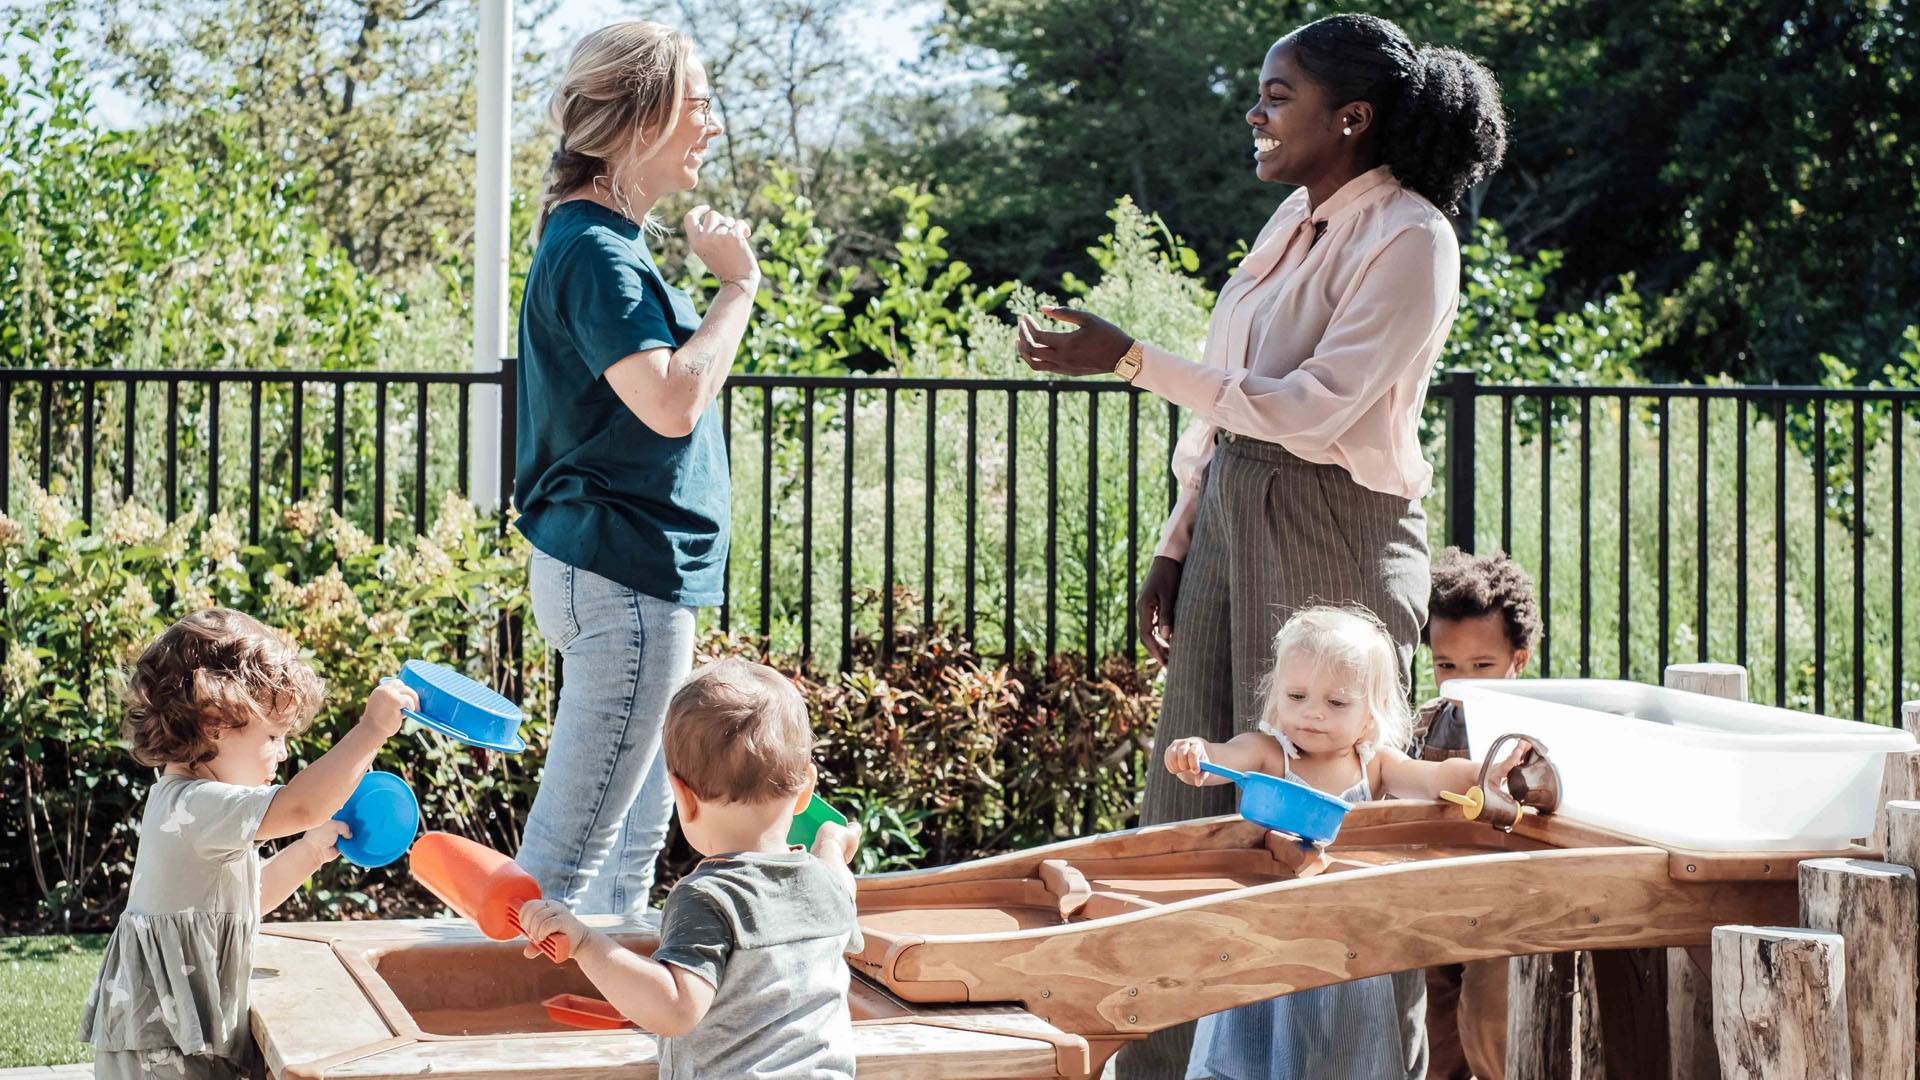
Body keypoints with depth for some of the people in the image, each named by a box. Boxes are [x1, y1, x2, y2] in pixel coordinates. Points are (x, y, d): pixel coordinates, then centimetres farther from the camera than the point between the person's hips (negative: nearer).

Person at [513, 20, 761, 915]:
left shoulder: (607, 239, 16)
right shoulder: (593, 250, -17)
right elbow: (672, 402, -26)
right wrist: (738, 286, -16)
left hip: (622, 577, 11)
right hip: (623, 579, -11)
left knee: (638, 836, 20)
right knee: (567, 847, -7)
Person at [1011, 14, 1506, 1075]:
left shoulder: (1409, 239, -12)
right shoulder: (1296, 220, 13)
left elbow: (1312, 407, -20)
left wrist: (1129, 359, -22)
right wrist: (1177, 546, 14)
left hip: (1335, 542, -8)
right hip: (1232, 521, 8)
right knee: (1193, 812, 9)